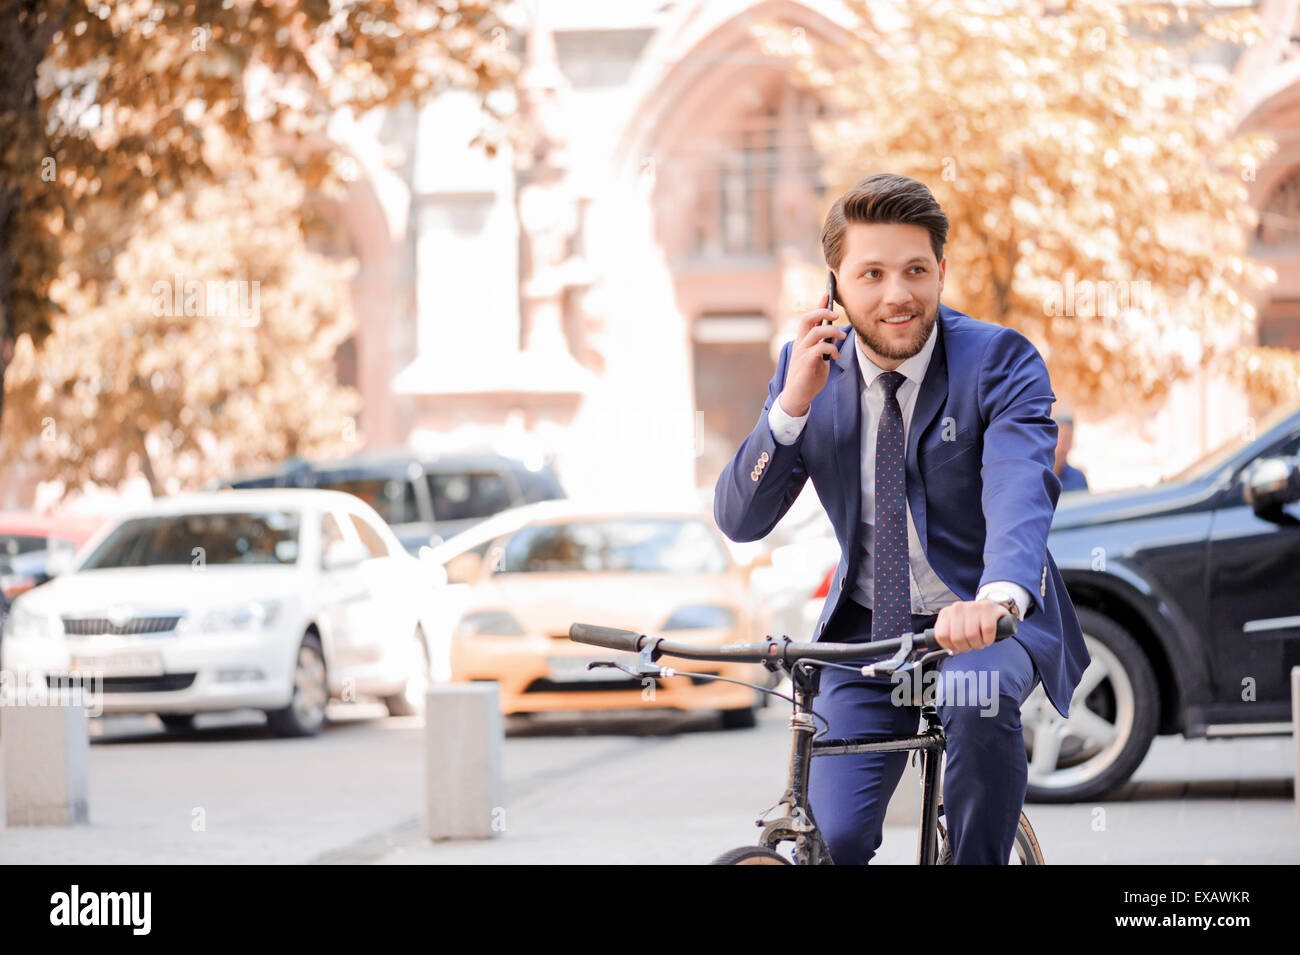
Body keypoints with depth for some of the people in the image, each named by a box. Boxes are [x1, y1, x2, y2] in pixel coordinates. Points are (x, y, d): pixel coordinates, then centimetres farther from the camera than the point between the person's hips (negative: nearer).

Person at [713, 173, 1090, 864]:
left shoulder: (1001, 362, -14)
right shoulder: (810, 368, -3)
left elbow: (1021, 490, -32)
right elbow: (739, 521, -6)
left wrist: (996, 600, -53)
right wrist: (794, 403, -22)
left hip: (987, 620, -3)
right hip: (866, 627, 3)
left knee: (978, 700, -36)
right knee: (831, 841, -12)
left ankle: (980, 863, -15)